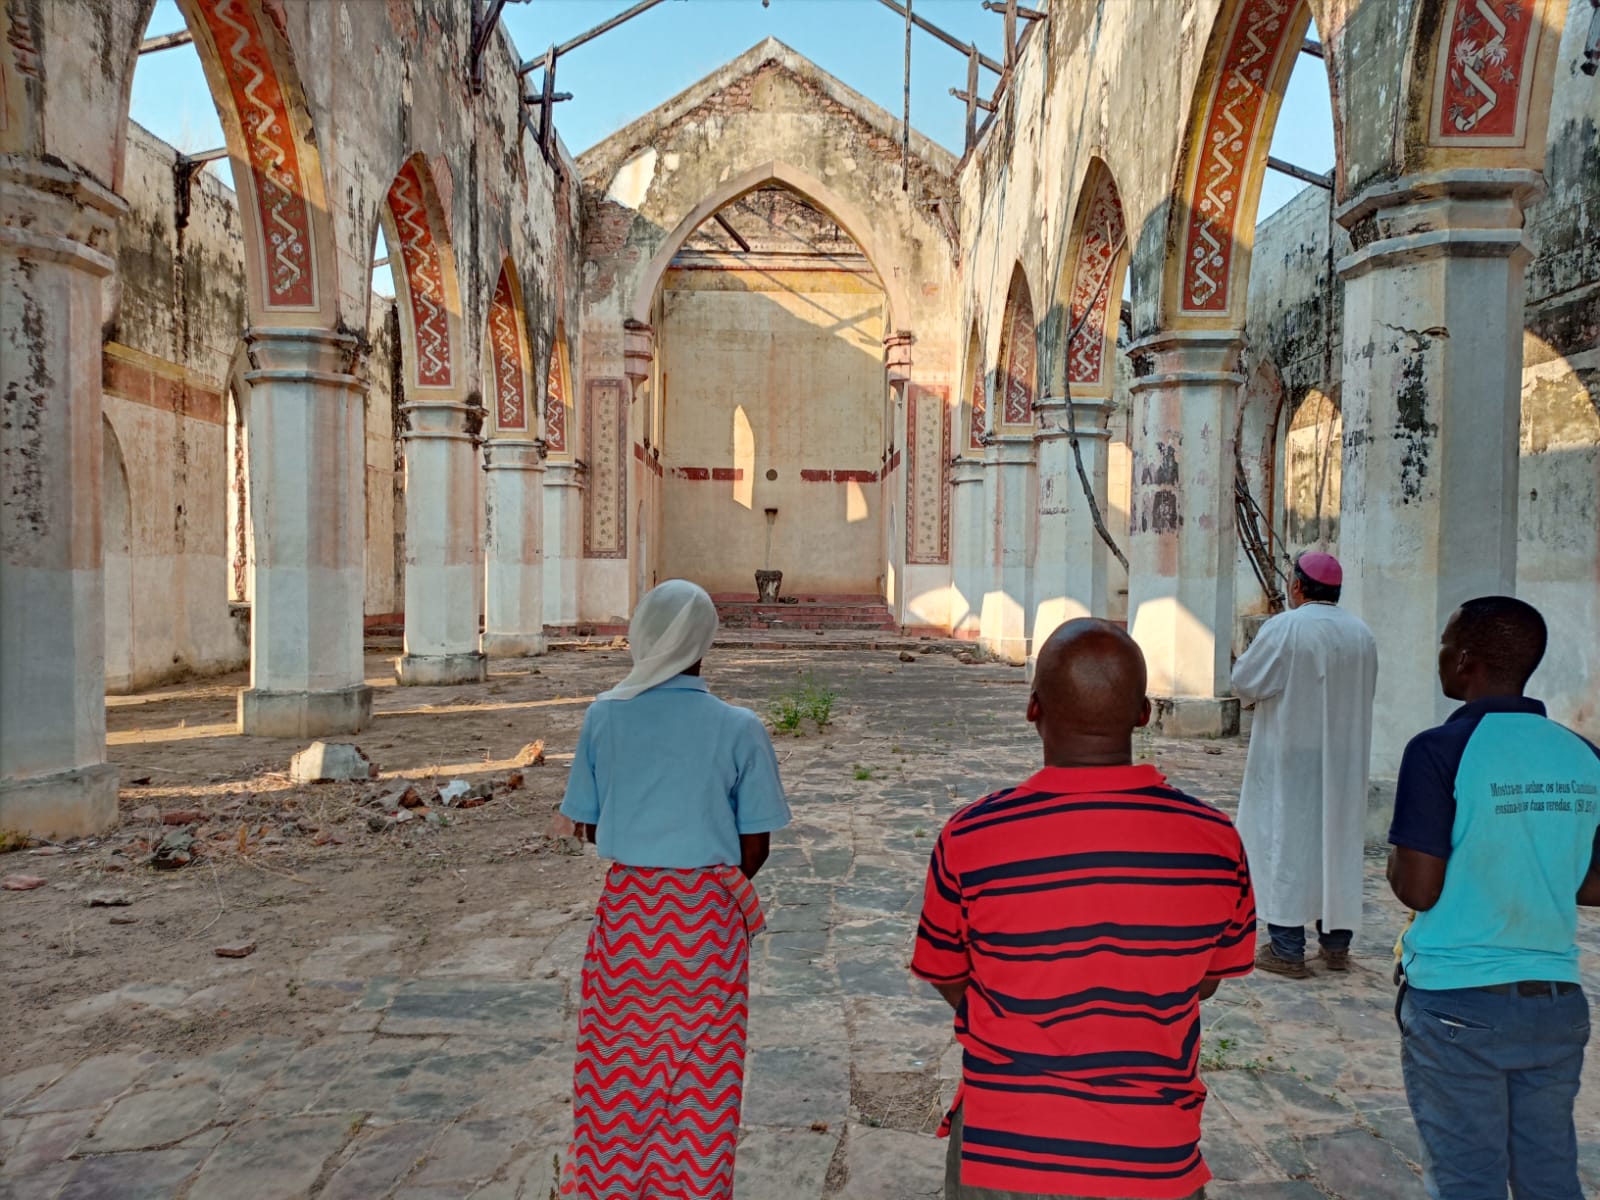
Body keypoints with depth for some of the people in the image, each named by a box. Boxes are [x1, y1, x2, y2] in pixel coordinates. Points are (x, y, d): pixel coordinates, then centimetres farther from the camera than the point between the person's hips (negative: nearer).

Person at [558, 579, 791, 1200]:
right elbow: (755, 847, -7)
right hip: (707, 916, -2)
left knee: (616, 1065, 18)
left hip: (625, 909, 2)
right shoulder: (740, 728, -13)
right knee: (698, 1075, 14)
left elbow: (588, 825, 1)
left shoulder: (603, 714, -7)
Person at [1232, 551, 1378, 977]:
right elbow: (1365, 691, 14)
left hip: (1290, 760, -6)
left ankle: (1287, 949, 2)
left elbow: (1244, 684, -12)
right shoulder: (1363, 634, 3)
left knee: (1286, 844, 1)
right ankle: (1336, 944, 22)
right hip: (1345, 761, 6)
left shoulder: (1284, 628, -16)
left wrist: (1250, 656, 7)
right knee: (1339, 843, 15)